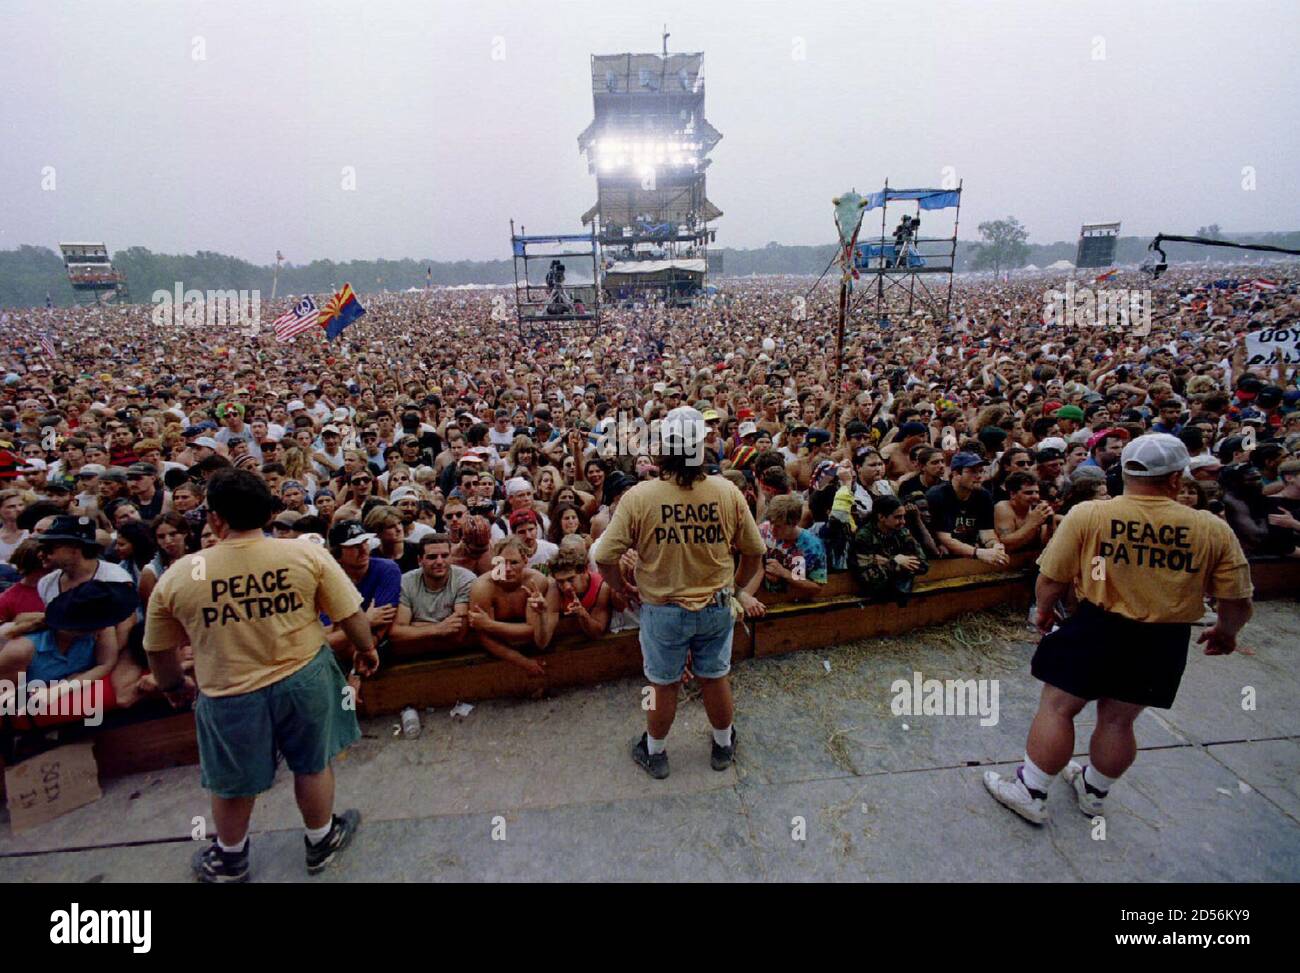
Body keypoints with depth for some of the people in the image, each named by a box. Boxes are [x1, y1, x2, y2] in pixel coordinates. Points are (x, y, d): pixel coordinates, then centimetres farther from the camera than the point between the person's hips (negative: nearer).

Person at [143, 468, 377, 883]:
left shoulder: (175, 579, -9)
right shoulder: (307, 554, -15)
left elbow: (159, 652, 5)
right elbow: (353, 616, -10)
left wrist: (175, 686, 26)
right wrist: (366, 651, 10)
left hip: (229, 695, 1)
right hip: (303, 678, 0)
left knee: (233, 784, 24)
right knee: (313, 765, 22)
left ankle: (229, 861, 49)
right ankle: (321, 841, 43)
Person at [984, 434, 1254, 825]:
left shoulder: (1087, 514, -13)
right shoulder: (1213, 529, -6)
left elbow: (1052, 580, -9)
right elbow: (1238, 602, 2)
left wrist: (1044, 612, 11)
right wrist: (1225, 632, 23)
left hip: (1095, 630, -3)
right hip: (1164, 642, 3)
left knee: (1057, 707, 10)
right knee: (1118, 720, 19)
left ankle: (1030, 793, 17)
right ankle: (1094, 792, 39)